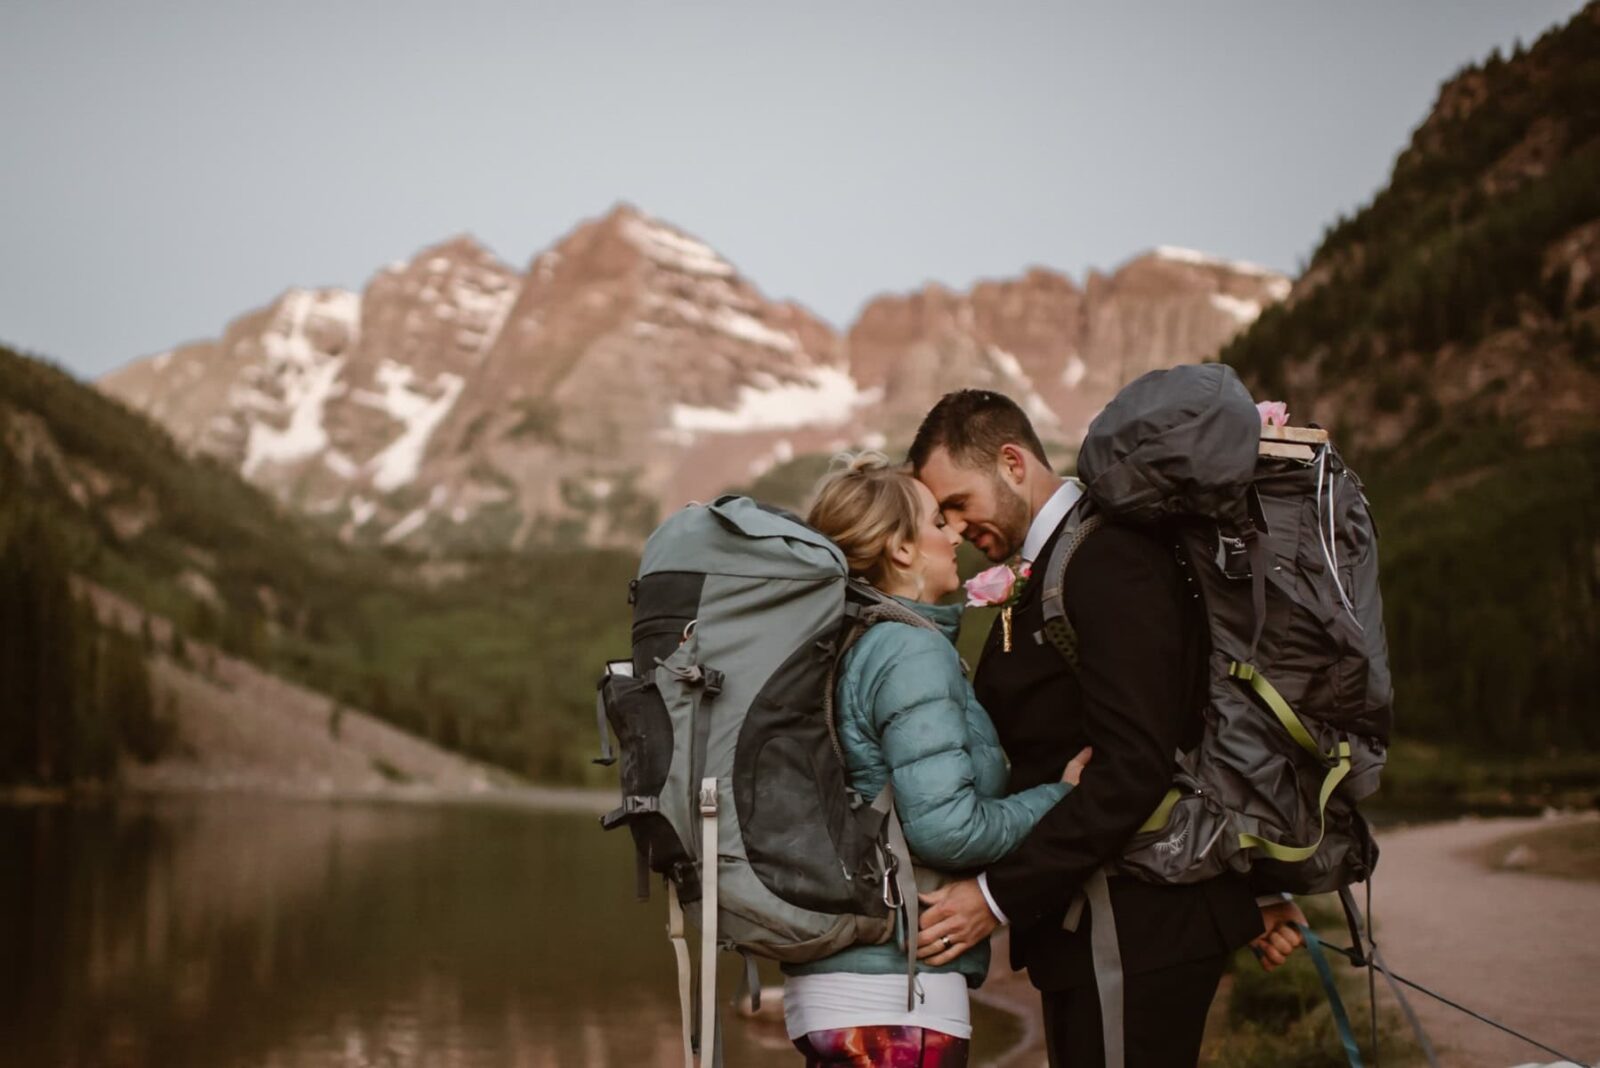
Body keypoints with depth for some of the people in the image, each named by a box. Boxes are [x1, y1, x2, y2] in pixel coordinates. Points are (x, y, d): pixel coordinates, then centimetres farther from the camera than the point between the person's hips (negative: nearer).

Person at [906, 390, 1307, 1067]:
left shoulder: (1108, 561, -15)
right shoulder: (1053, 568, 16)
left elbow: (1135, 769, -23)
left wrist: (999, 896, -21)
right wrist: (1255, 888, 19)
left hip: (1135, 931, -9)